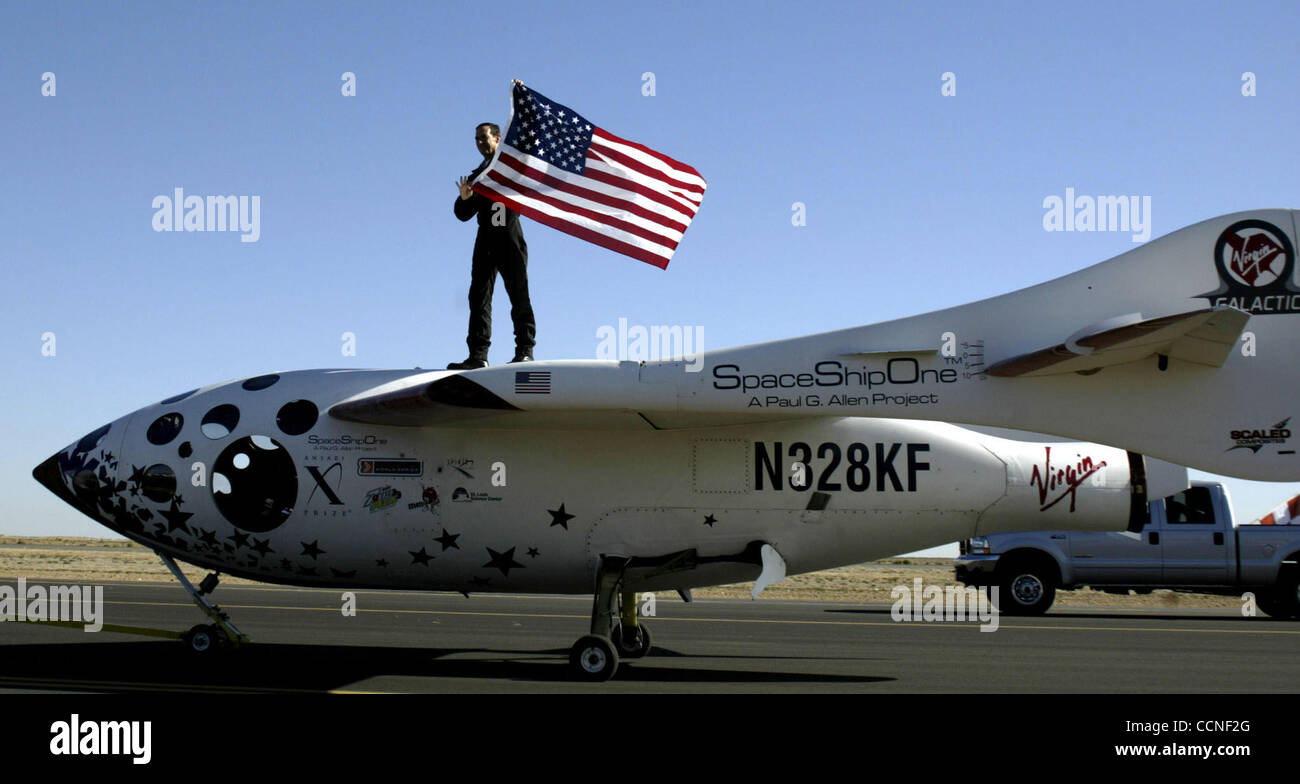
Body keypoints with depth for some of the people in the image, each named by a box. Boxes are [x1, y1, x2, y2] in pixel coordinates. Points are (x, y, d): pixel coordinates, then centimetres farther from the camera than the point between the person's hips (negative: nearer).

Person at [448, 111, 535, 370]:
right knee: (479, 295, -4)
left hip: (510, 235, -5)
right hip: (485, 239, 5)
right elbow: (463, 214, 19)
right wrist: (465, 198, -1)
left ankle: (525, 350, -1)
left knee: (518, 294, -5)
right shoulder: (477, 174, 24)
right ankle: (478, 355, -6)